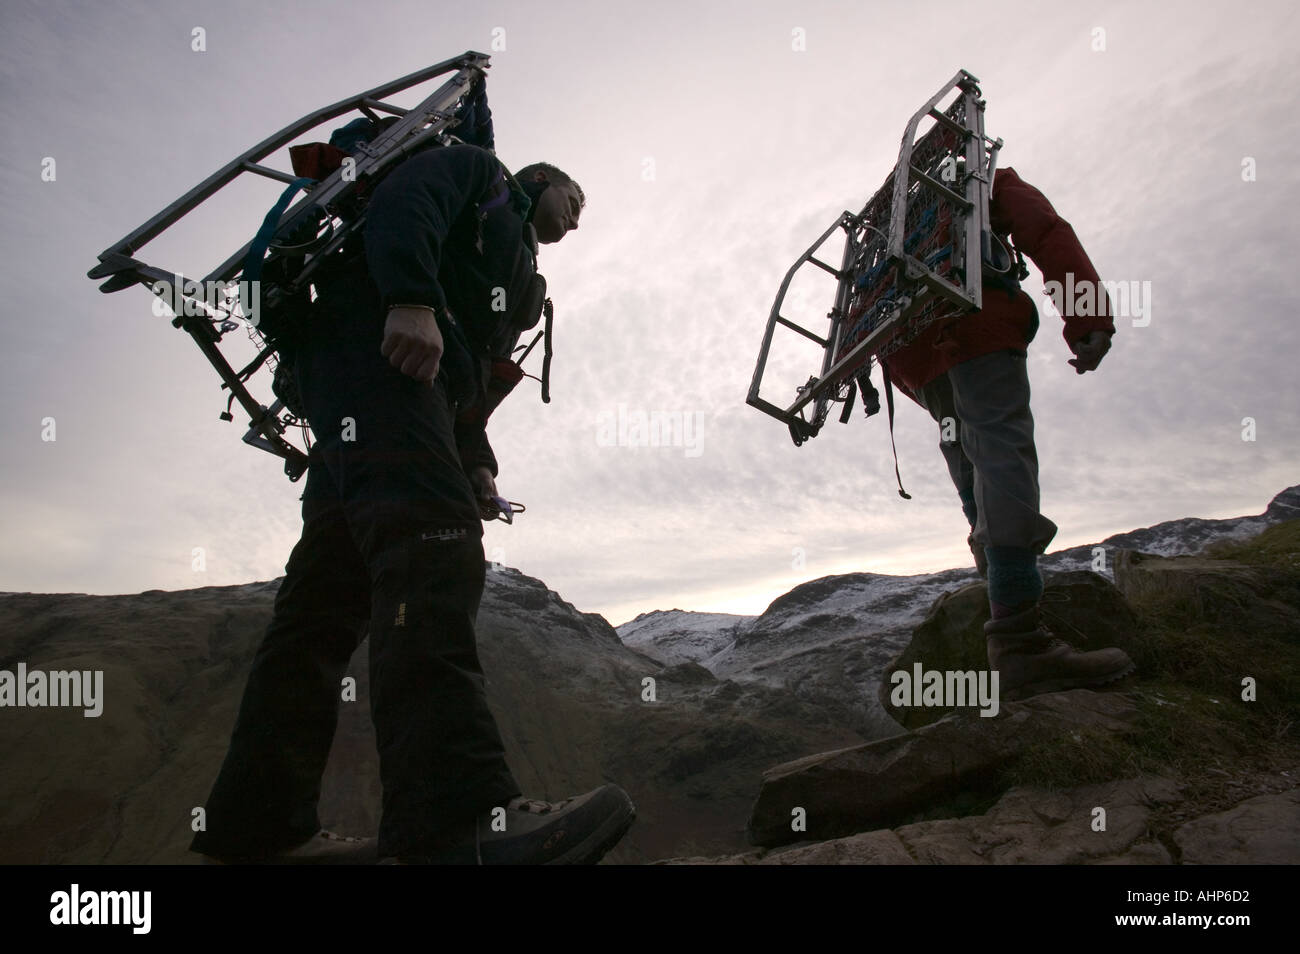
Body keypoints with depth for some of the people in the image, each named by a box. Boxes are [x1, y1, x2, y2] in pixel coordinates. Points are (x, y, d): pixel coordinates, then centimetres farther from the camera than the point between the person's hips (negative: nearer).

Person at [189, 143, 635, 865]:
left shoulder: (521, 279, 37)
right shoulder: (480, 170, 18)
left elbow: (470, 376, 28)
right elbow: (403, 202, -5)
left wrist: (477, 461, 12)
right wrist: (413, 300, -23)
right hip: (375, 346, -9)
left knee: (332, 589, -1)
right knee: (430, 553, -27)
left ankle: (260, 821, 0)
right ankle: (458, 816, -39)